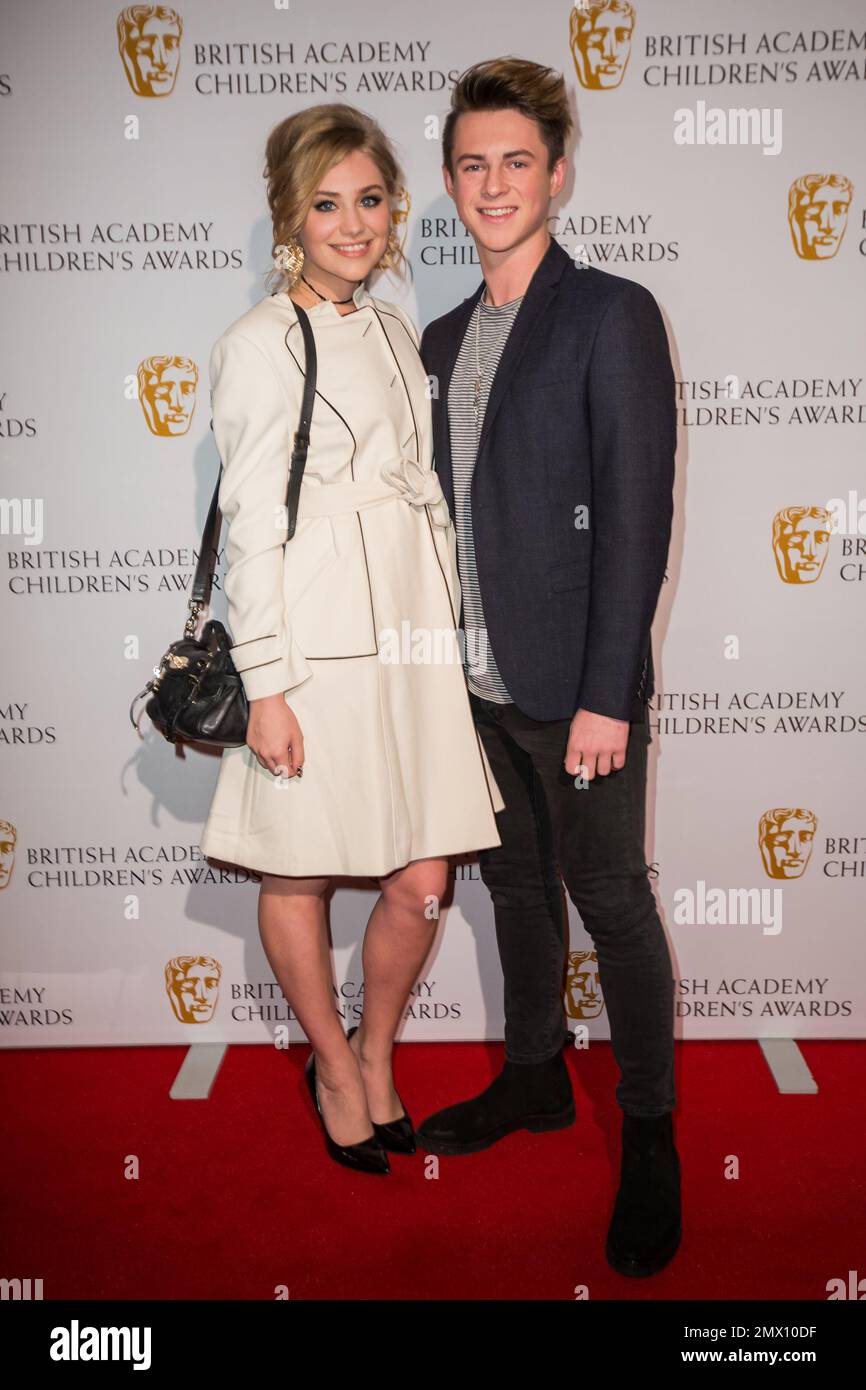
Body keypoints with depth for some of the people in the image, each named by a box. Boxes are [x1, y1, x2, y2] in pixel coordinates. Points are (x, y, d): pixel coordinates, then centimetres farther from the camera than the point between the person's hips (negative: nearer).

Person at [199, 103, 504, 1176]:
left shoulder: (394, 330, 16)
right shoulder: (258, 343, -5)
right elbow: (251, 523, -8)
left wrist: (447, 628, 15)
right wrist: (267, 684, -12)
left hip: (410, 634, 6)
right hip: (316, 643, -6)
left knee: (423, 876, 6)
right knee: (300, 876, 8)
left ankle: (376, 1055, 32)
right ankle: (334, 1068, 32)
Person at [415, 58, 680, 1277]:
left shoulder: (612, 316, -8)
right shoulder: (443, 339, 13)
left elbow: (636, 516, -14)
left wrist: (604, 696, -18)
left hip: (575, 685, -6)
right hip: (476, 677, 7)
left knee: (610, 897, 3)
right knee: (516, 882, 17)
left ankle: (650, 1133, 21)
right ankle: (536, 1075, 36)